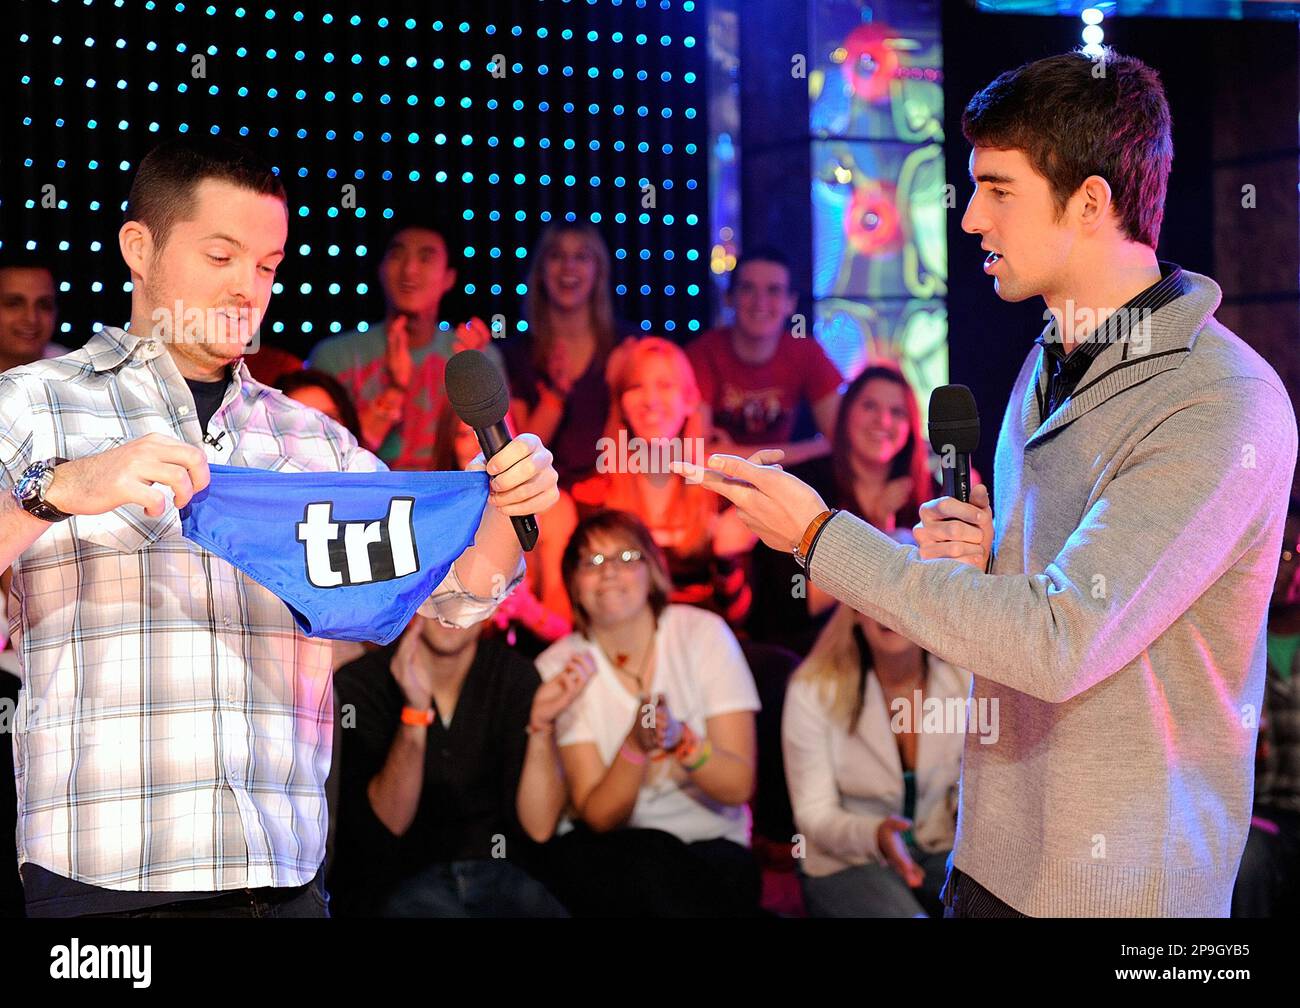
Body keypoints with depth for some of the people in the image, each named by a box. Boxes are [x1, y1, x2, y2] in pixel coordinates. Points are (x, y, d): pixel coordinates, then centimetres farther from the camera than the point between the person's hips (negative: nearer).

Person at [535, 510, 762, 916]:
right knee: (652, 859, -34)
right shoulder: (558, 667, -4)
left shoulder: (703, 634, -5)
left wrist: (681, 740, -30)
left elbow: (739, 786, -10)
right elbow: (597, 816, -10)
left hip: (711, 844, 0)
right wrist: (635, 746, -29)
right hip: (603, 855, 0)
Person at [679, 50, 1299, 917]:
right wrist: (978, 556, -4)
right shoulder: (1050, 364, 9)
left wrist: (821, 535, -20)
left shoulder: (1225, 406, -19)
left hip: (1120, 881, -7)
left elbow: (1058, 645, -26)